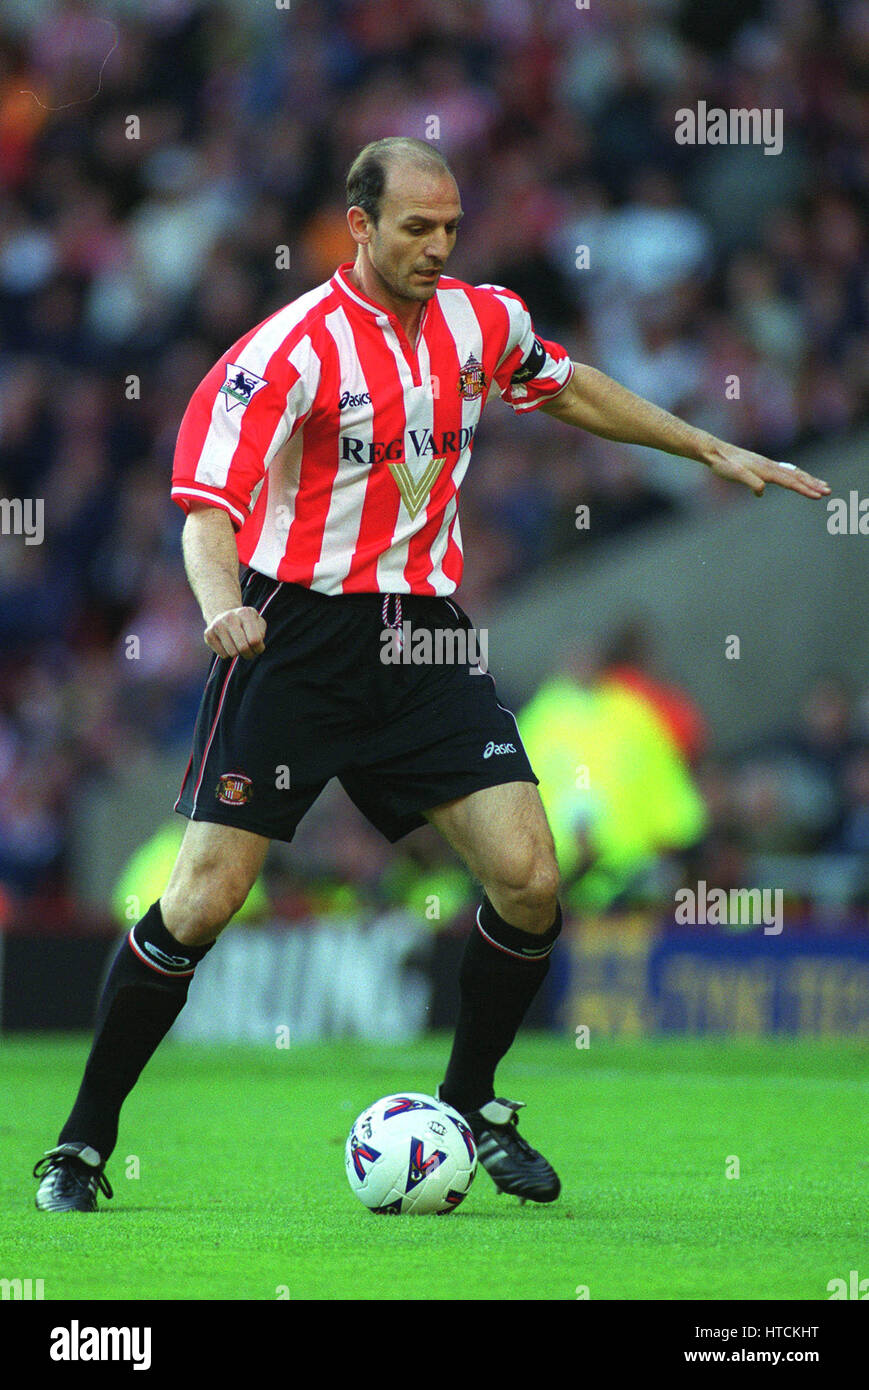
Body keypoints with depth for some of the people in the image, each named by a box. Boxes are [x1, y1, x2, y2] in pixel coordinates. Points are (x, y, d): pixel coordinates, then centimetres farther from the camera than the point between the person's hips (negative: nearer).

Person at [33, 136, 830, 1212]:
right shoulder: (292, 347, -14)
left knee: (527, 878, -8)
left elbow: (569, 389, 27)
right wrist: (224, 607, -39)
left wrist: (710, 450, 28)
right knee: (204, 898, -10)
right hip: (297, 635, -5)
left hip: (425, 636, 5)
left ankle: (470, 1105, 15)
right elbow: (209, 508, -19)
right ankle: (82, 1142, 4)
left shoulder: (482, 323, 4)